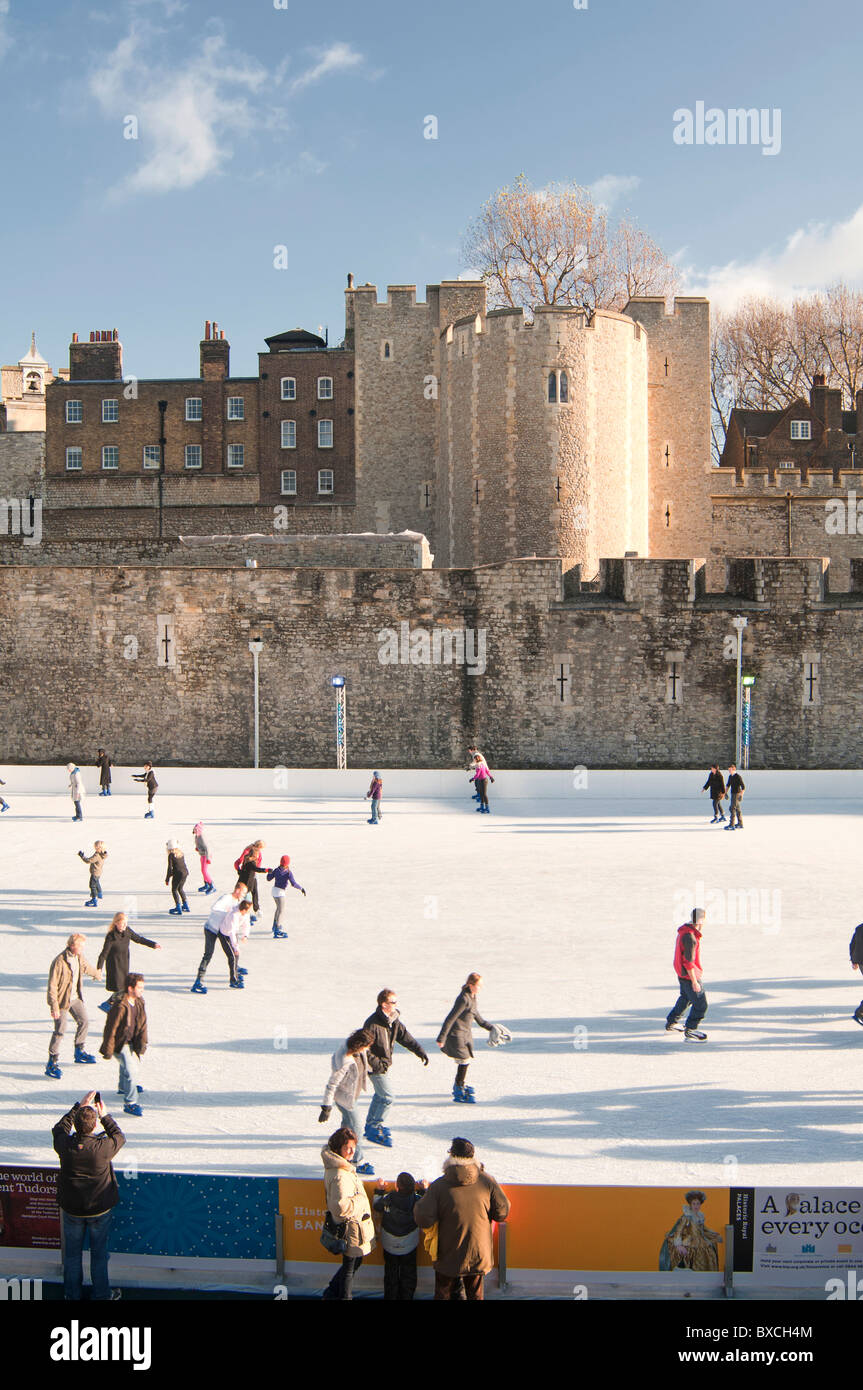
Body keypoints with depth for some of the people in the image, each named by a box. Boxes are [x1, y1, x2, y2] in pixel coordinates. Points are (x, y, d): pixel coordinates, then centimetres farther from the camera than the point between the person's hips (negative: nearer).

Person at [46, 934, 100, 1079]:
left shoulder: (78, 957, 0)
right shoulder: (59, 961, -26)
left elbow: (85, 967, 25)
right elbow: (52, 985, -23)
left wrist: (96, 974, 45)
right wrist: (54, 1007, -25)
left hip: (75, 997, 8)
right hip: (62, 1000, -8)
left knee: (84, 1022, 14)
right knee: (60, 1031, -10)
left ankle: (79, 1052, 34)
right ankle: (51, 1064, -1)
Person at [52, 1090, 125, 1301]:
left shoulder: (64, 1144, -22)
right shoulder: (103, 1147, -27)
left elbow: (60, 1127, 2)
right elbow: (119, 1137, -4)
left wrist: (79, 1106, 4)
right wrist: (105, 1115, 2)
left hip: (71, 1208, 2)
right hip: (100, 1208, -2)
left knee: (72, 1252, 20)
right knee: (99, 1252, 16)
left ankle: (72, 1294, 34)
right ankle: (102, 1295, 29)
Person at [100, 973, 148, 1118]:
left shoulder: (139, 1003, -5)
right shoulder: (120, 1006, -30)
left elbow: (142, 1024, 5)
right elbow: (111, 1029, -24)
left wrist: (142, 1043, 1)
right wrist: (108, 1051, -19)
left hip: (131, 1042, 8)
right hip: (119, 1043, -8)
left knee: (129, 1063, 28)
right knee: (131, 1070, -15)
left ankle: (124, 1088, 56)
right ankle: (129, 1103, -7)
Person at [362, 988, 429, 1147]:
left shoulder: (394, 1021, 0)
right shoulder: (372, 1024, -26)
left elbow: (405, 1037, 6)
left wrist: (420, 1051, -2)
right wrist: (377, 1064, -25)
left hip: (384, 1064, 9)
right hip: (376, 1066, -9)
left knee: (380, 1095, 19)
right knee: (387, 1097, -8)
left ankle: (370, 1128, 33)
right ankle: (375, 1129, 3)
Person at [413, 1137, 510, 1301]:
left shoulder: (439, 1186, -17)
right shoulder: (487, 1181, -12)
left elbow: (424, 1219, -19)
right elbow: (502, 1213, -6)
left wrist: (420, 1203, 1)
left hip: (448, 1257, -1)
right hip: (479, 1256, 2)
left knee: (443, 1295, 18)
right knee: (475, 1295, 20)